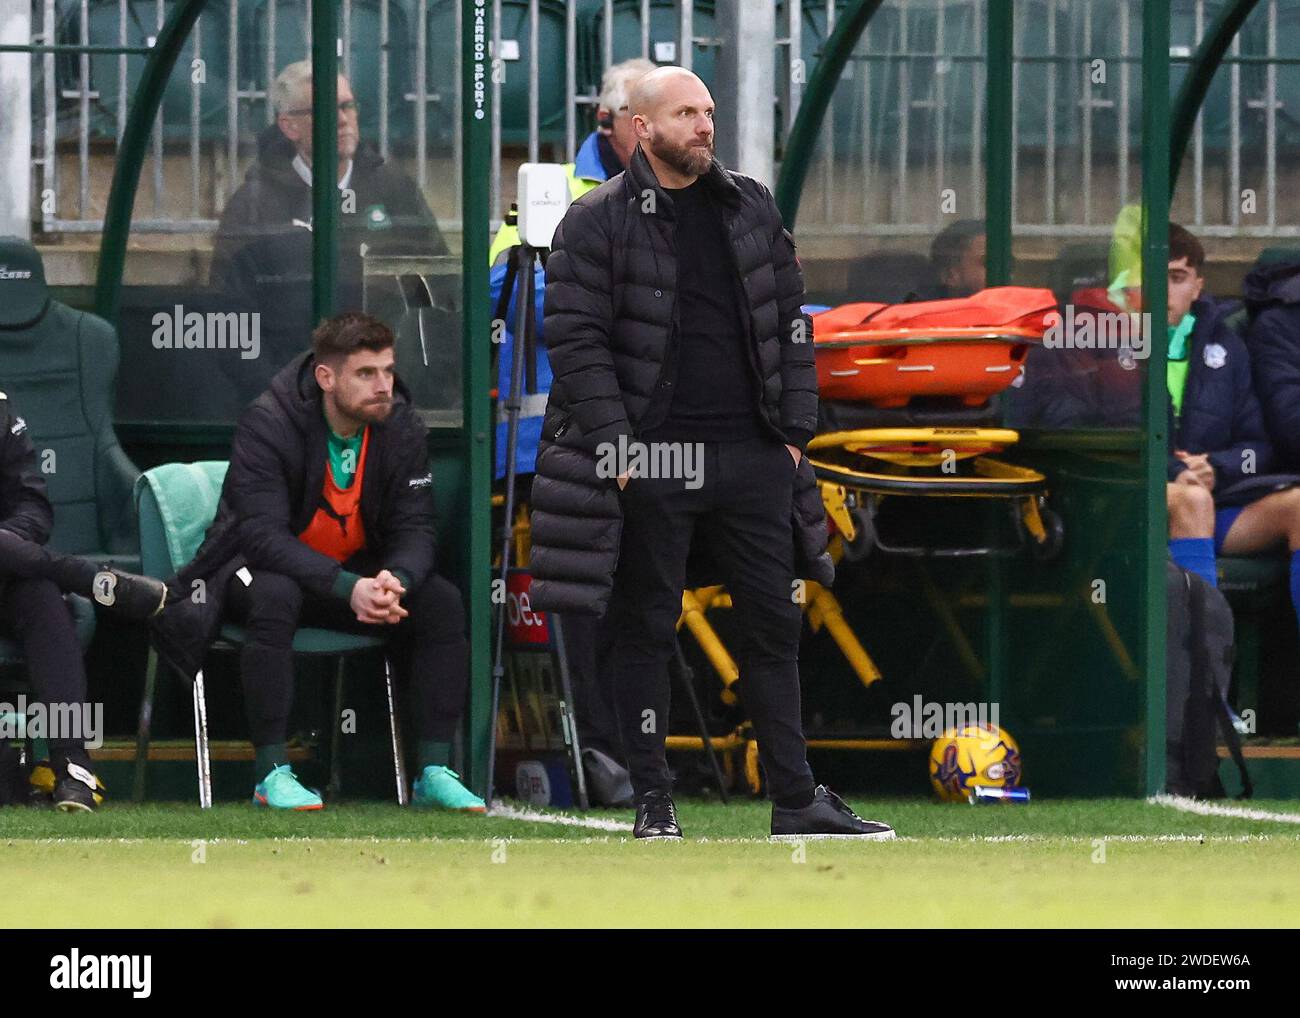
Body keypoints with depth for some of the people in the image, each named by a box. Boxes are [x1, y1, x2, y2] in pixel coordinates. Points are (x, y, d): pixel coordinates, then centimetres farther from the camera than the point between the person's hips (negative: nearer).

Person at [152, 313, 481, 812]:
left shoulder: (400, 427, -9)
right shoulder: (267, 424, -24)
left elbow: (414, 528, -9)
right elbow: (264, 534, -31)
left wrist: (394, 580, -34)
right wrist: (348, 589, -43)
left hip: (355, 572, 5)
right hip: (260, 566, -5)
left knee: (442, 602, -19)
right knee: (275, 596, -39)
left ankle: (434, 771, -15)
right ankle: (272, 773, -34)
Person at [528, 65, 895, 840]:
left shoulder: (752, 209, 11)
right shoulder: (598, 223, -3)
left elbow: (792, 322, 14)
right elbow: (576, 341, -7)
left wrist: (794, 428, 7)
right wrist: (616, 446, -14)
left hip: (752, 455, 4)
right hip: (651, 457, -4)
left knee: (775, 623, 6)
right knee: (647, 631, 2)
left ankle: (795, 799, 12)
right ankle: (654, 804, 9)